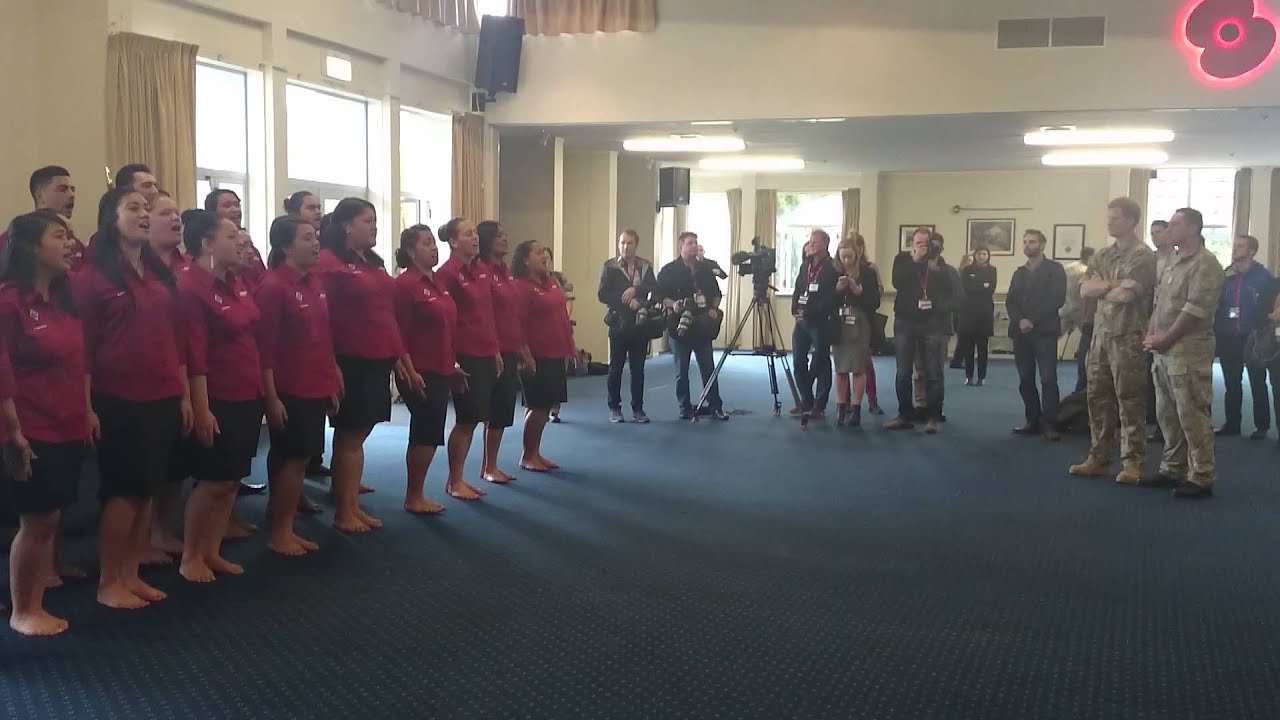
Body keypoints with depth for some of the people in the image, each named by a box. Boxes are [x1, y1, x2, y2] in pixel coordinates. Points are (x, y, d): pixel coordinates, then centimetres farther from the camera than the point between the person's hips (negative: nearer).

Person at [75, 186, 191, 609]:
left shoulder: (161, 274, 12)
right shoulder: (94, 275, -7)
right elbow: (83, 345, -8)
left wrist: (184, 393, 11)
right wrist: (86, 405, -12)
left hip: (163, 398, 6)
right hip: (118, 400, -6)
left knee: (147, 489, 10)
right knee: (123, 490, -1)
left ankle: (131, 574, 21)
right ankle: (108, 583, 11)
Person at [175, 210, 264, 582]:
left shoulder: (237, 283, 10)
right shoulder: (191, 286, -15)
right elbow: (194, 355, -19)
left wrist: (262, 391, 16)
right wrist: (201, 408, -21)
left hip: (247, 397, 8)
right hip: (217, 400, -8)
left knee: (232, 480, 12)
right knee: (212, 481, 0)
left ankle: (212, 551, 23)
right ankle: (190, 556, 14)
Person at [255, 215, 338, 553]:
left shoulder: (316, 284, 10)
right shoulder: (273, 286, -13)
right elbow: (264, 347, -15)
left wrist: (332, 382, 15)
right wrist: (271, 397, -17)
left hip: (316, 389, 7)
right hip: (289, 391, -7)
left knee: (300, 459, 11)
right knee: (291, 460, 0)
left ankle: (288, 529, 20)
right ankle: (278, 534, 12)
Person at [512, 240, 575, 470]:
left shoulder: (552, 283, 13)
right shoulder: (521, 287, -12)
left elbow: (562, 315, 21)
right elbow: (518, 324, -17)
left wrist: (569, 345, 17)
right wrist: (526, 354, -21)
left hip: (555, 354, 8)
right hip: (536, 356, -8)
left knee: (545, 407, 11)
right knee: (537, 407, -3)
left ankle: (536, 453, 20)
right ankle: (527, 456, 9)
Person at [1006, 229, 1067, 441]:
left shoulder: (1055, 270, 4)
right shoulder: (1019, 273, 19)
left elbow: (1057, 299, -8)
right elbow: (1010, 301, 9)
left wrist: (1033, 321, -13)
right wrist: (1020, 321, -11)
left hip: (1045, 331, -5)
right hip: (1021, 331, 5)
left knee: (1048, 379, -10)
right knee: (1026, 379, 5)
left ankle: (1049, 424, -8)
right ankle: (1033, 421, 11)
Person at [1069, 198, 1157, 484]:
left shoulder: (1143, 256, -8)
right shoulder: (1102, 255, 14)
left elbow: (1125, 294, -19)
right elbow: (1085, 289, 4)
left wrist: (1101, 289, -1)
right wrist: (1112, 284, -10)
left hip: (1127, 337, -7)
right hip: (1100, 335, 7)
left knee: (1129, 401, -3)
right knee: (1098, 398, 10)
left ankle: (1132, 462, 3)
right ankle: (1099, 458, 18)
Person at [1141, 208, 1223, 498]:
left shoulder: (1205, 264, -11)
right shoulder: (1172, 261, 16)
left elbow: (1195, 309, -17)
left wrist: (1165, 339, -13)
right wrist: (1150, 335, 6)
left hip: (1188, 350, -9)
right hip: (1163, 349, 9)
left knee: (1192, 416, -6)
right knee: (1167, 414, 13)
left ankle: (1201, 479, 0)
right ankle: (1173, 469, 23)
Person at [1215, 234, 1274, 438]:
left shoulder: (1263, 276, -5)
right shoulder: (1225, 275, 7)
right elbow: (1216, 305, 7)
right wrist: (1216, 333, -1)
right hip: (1229, 338, 4)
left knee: (1258, 383, 5)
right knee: (1232, 384, 11)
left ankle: (1262, 426, 11)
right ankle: (1232, 424, 19)